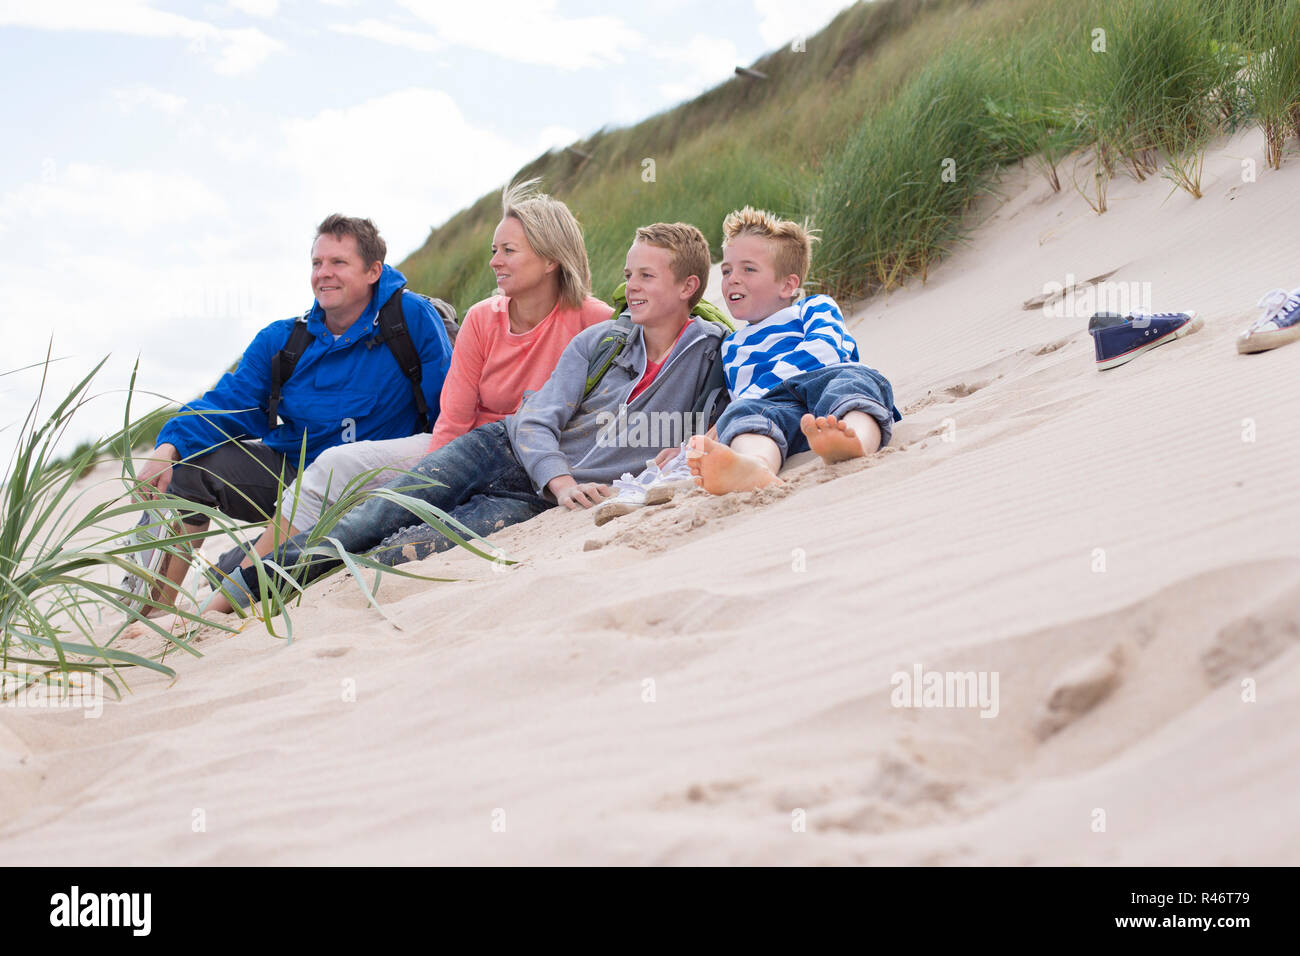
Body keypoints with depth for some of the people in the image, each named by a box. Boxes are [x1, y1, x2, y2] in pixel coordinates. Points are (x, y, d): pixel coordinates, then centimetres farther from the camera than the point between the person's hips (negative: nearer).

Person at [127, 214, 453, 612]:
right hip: (288, 473, 4)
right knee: (188, 465, -14)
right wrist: (169, 448, -18)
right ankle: (154, 611, -13)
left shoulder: (412, 318, -7)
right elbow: (230, 404, 0)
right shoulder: (282, 341, 5)